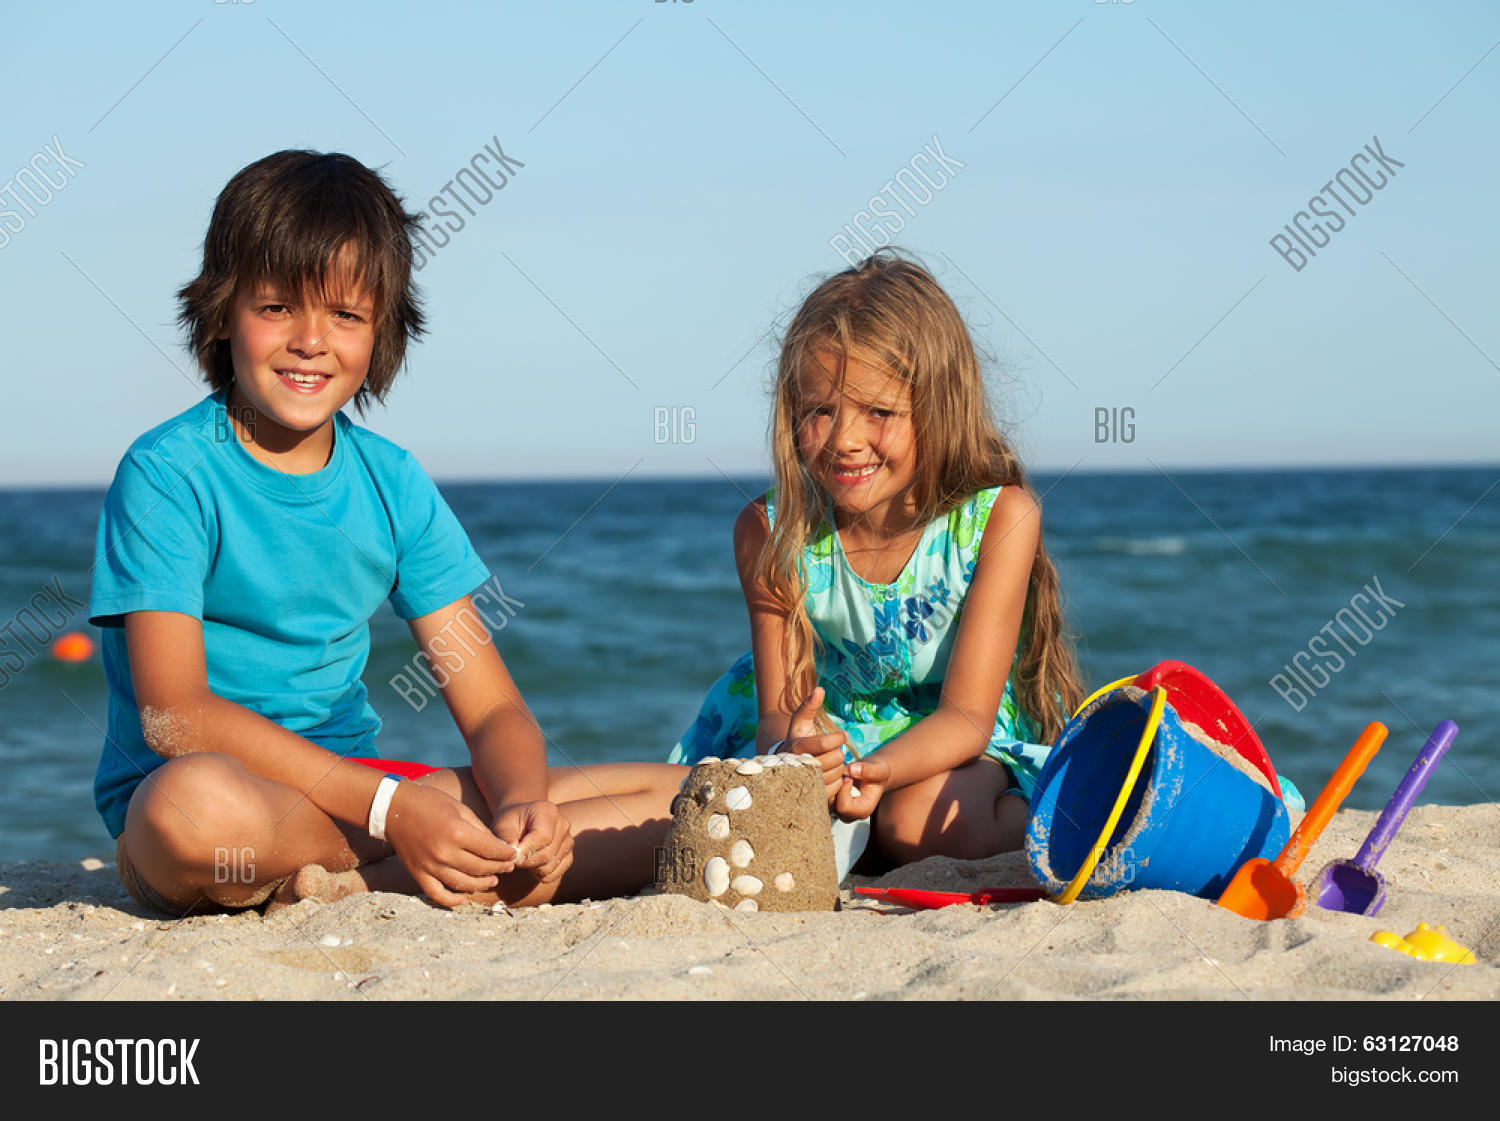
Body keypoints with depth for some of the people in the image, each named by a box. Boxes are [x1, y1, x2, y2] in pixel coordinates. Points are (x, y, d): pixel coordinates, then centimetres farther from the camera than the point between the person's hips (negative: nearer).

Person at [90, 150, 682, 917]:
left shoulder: (392, 482, 7)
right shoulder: (166, 473, -8)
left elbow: (492, 709, 5)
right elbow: (174, 714, -18)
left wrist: (522, 805, -19)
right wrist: (389, 807, -25)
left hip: (354, 788, 6)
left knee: (676, 804, -8)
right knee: (199, 803, -44)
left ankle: (348, 886, -19)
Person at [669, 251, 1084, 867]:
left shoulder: (1000, 516, -22)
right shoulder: (771, 531, -16)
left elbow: (966, 714, -23)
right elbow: (780, 708, -17)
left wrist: (881, 768, -45)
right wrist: (790, 751, -43)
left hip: (963, 746, -3)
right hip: (829, 731, 3)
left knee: (921, 822, -32)